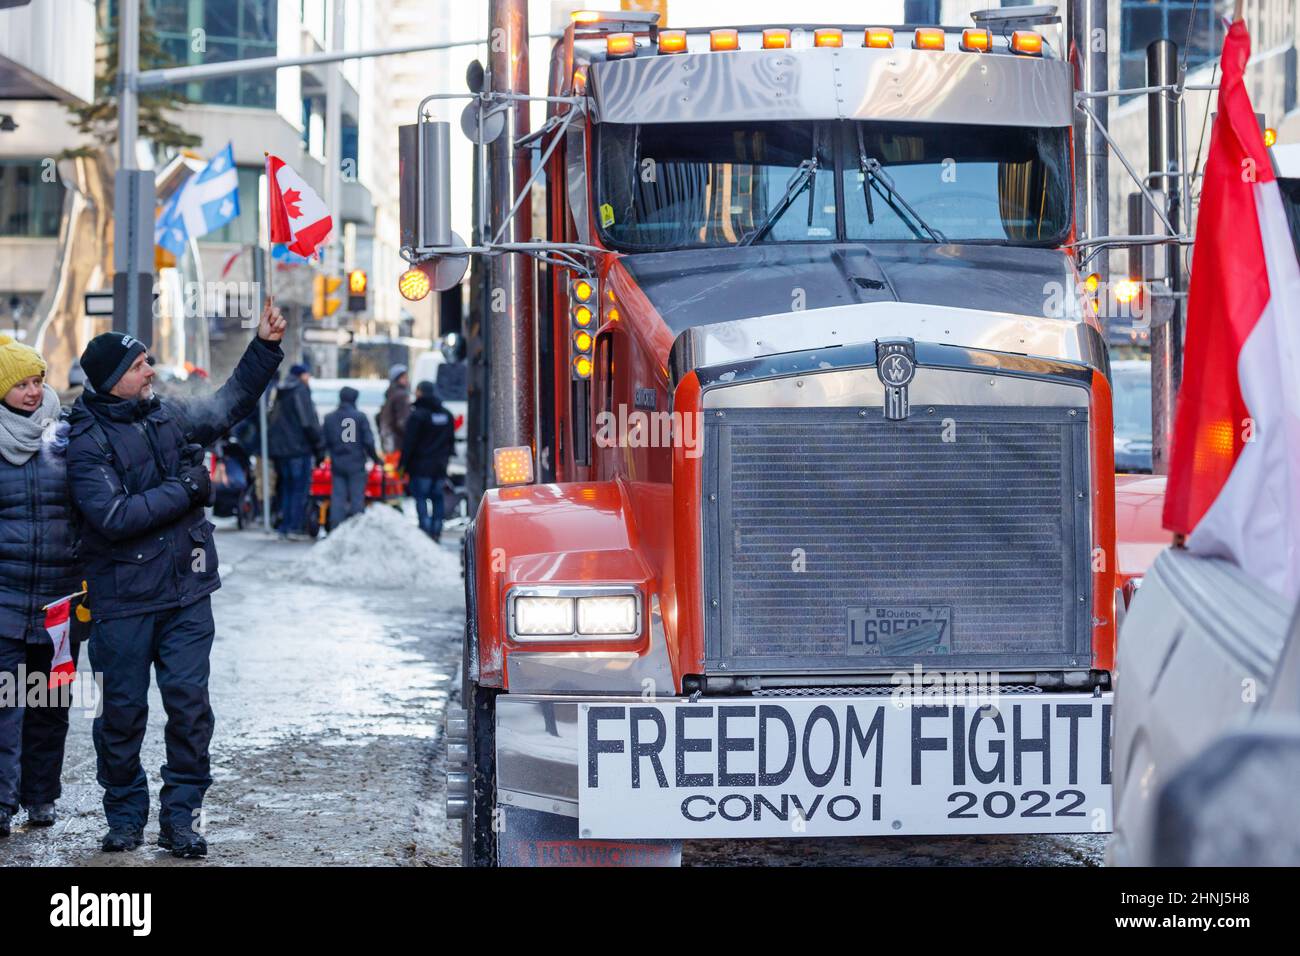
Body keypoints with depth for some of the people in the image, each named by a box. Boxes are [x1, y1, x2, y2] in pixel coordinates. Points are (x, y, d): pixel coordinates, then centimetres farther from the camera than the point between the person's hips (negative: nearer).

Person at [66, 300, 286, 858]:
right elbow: (113, 516, -20)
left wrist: (266, 346, 17)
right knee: (124, 711, 3)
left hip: (186, 591, 4)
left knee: (190, 705, -2)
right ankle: (125, 816, 19)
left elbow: (230, 404, 25)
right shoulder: (87, 441, -9)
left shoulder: (168, 416, 8)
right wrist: (186, 490, -14)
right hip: (124, 599, -4)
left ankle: (180, 817, 5)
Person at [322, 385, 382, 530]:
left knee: (337, 498, 5)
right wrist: (376, 459, 6)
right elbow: (368, 442, -8)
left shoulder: (329, 418, 3)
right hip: (356, 464, -3)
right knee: (357, 498, 1)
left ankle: (335, 529, 2)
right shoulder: (360, 417, -8)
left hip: (337, 464, 3)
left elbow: (324, 442, 6)